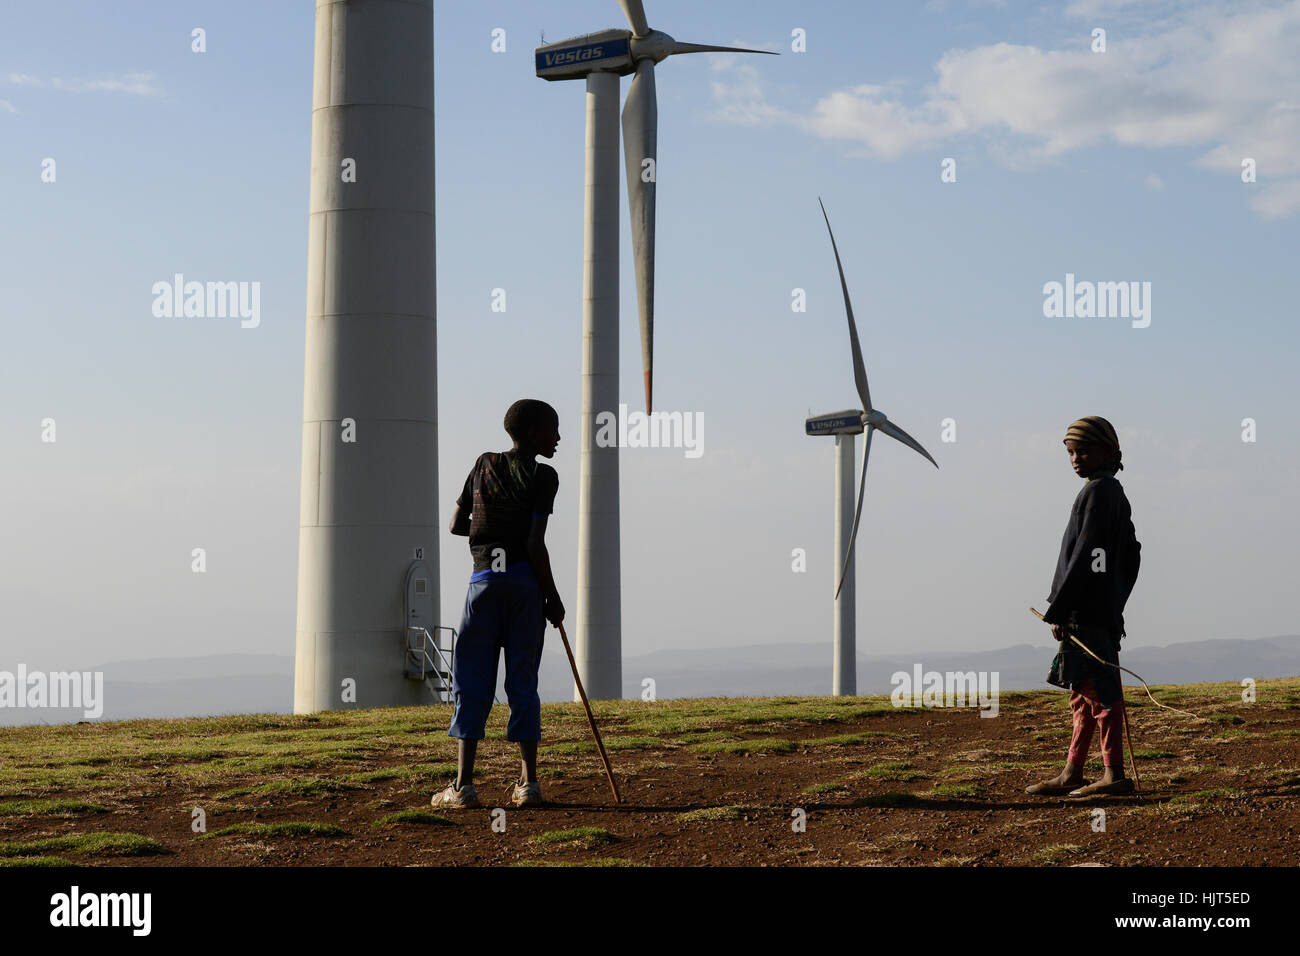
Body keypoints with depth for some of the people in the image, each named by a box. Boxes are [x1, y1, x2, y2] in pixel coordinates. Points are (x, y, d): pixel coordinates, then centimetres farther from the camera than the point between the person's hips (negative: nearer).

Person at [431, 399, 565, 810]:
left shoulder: (484, 464, 10)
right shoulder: (543, 476, -3)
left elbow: (456, 525, 13)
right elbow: (535, 545, -10)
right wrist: (553, 597, -3)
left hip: (484, 580, 2)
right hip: (525, 581, -2)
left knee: (471, 682, 1)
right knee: (523, 682, 5)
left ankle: (463, 785, -7)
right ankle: (528, 783, 4)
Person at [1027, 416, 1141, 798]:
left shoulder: (1098, 491, -12)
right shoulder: (1116, 494, 17)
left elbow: (1085, 555, -18)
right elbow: (1131, 555, 23)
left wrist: (1058, 610, -17)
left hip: (1087, 611, -10)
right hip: (1106, 611, 10)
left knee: (1099, 691, -7)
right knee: (1083, 692, 13)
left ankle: (1115, 775, -5)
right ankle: (1071, 774, 18)